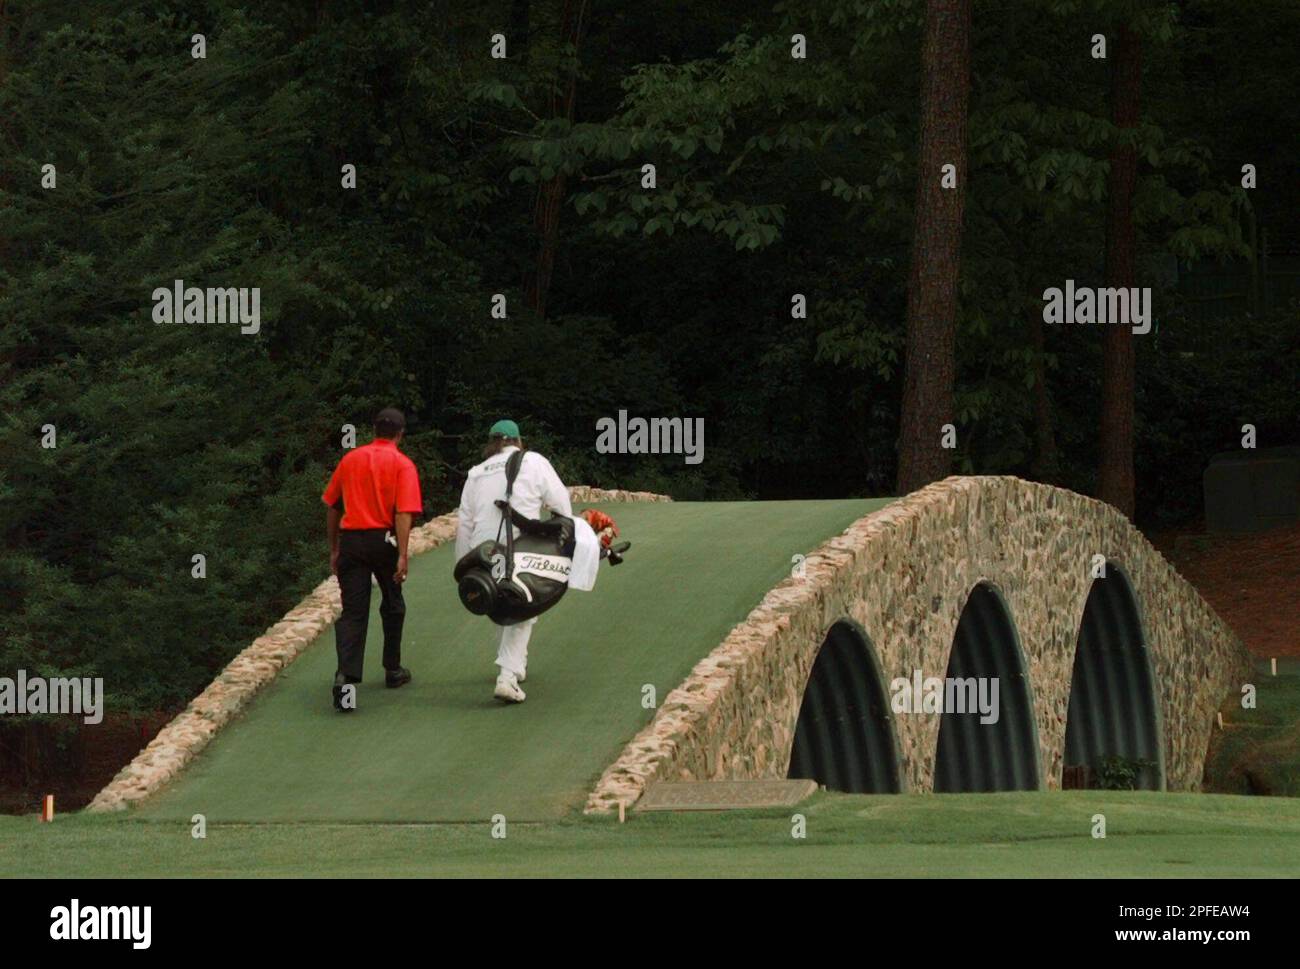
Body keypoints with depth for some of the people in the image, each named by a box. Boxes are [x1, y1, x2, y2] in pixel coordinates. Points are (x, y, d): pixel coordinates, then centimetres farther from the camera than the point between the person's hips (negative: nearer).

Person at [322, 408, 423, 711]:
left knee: (353, 611, -3)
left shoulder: (350, 459, 9)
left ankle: (346, 675, -21)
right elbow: (404, 513, -14)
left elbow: (332, 507, 13)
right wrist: (402, 555, -17)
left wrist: (334, 550, 21)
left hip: (349, 539, 2)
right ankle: (393, 670, 30)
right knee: (392, 606, 19)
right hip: (383, 539, -2)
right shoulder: (402, 464, -3)